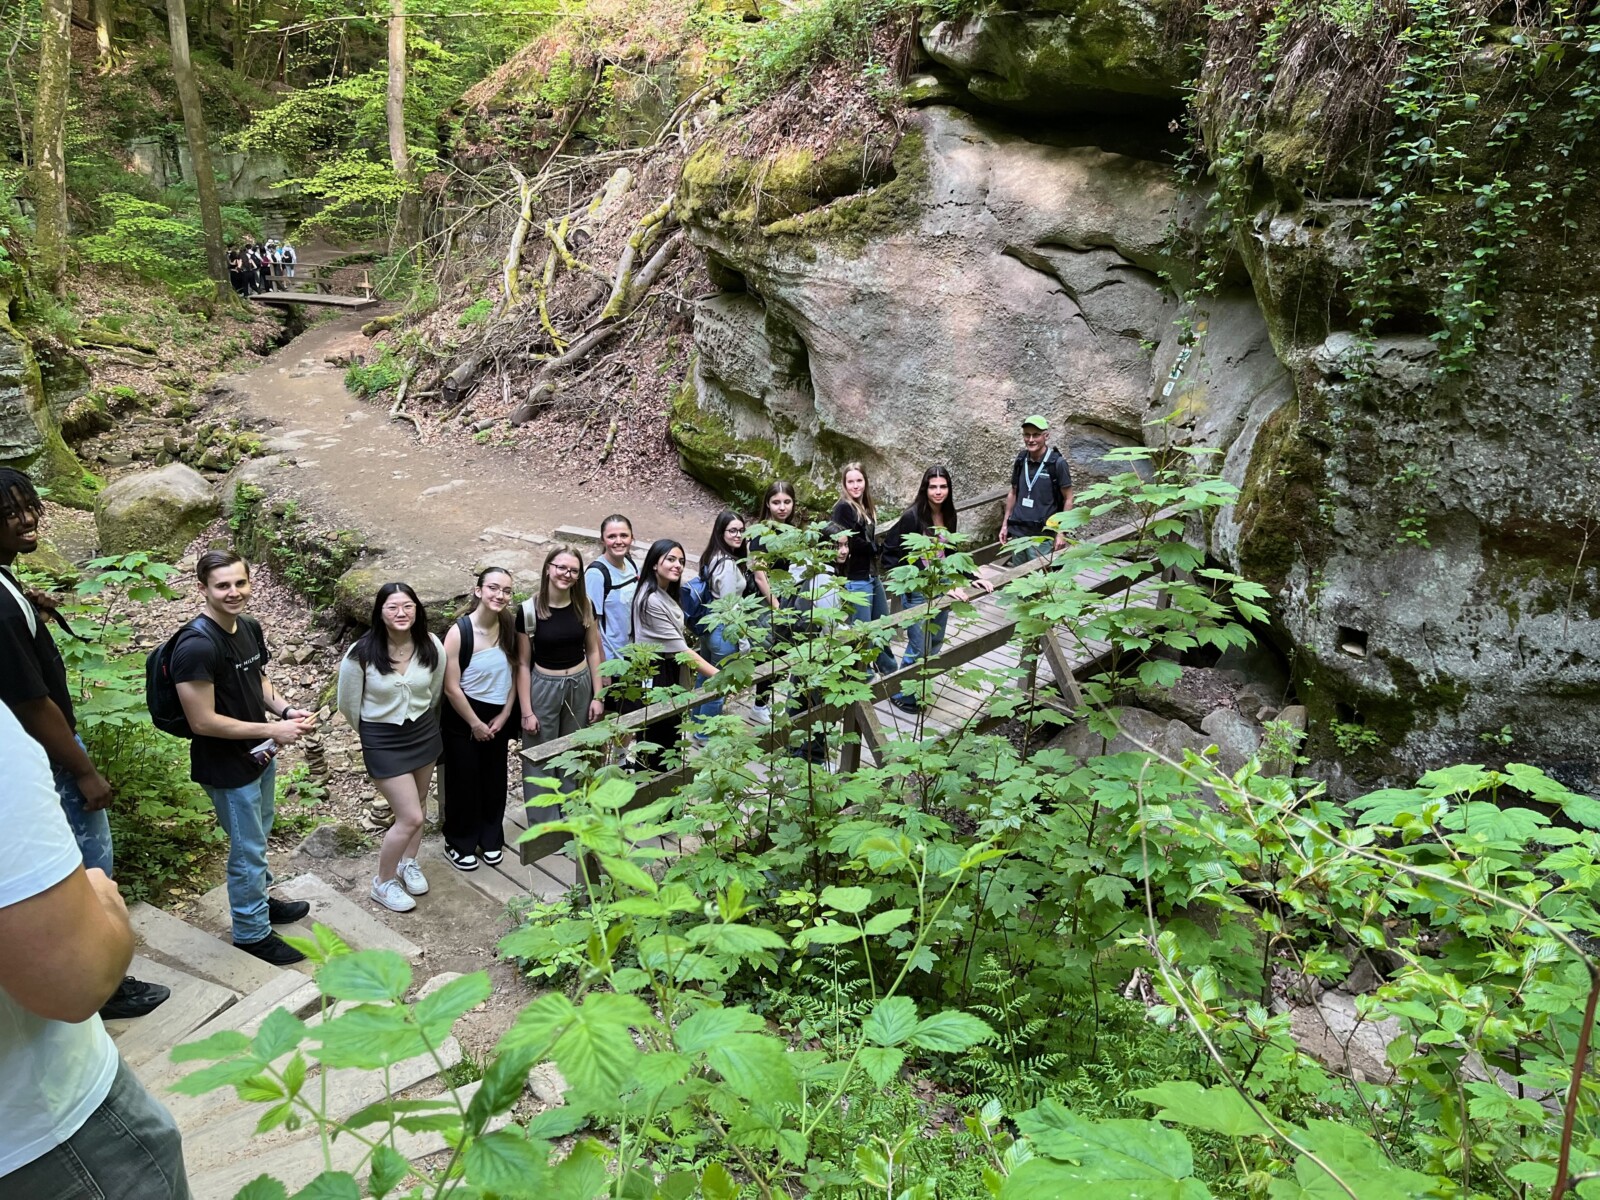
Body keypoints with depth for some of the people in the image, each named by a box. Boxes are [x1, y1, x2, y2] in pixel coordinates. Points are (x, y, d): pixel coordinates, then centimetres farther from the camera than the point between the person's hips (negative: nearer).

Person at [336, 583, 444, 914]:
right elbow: (348, 704, -5)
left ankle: (408, 863, 45)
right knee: (411, 818, -5)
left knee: (414, 809, 19)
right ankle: (383, 883, 18)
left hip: (424, 732, 4)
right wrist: (371, 734, 9)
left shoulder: (432, 647, -12)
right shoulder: (361, 654, -22)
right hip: (383, 740, -4)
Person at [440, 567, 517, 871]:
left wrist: (504, 715, -4)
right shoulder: (459, 632, -22)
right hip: (463, 719, -4)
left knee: (494, 780, 16)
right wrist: (476, 724, -13)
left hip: (499, 718, 4)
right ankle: (459, 844, 28)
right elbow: (451, 688, -19)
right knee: (463, 782, 8)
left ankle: (491, 839, 35)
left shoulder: (510, 627, -8)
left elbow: (513, 674, 1)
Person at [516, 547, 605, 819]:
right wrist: (526, 711, -9)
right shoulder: (529, 610, -13)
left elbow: (593, 652, 6)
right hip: (544, 687, -3)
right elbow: (523, 664, -8)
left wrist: (597, 696, 2)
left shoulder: (585, 606, -3)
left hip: (580, 685, 3)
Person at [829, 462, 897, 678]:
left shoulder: (866, 507, 12)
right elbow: (849, 543, -21)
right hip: (855, 579, -9)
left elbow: (869, 540, 12)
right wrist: (874, 547, -7)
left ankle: (889, 668, 40)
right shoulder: (843, 508, -14)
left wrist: (875, 547, -9)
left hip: (873, 574, 9)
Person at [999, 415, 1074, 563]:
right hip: (1017, 532, 5)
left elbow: (1068, 499, -5)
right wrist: (1005, 524, 14)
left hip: (1041, 535, -5)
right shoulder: (1021, 459, 4)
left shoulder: (1057, 463, -9)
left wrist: (1061, 532, -9)